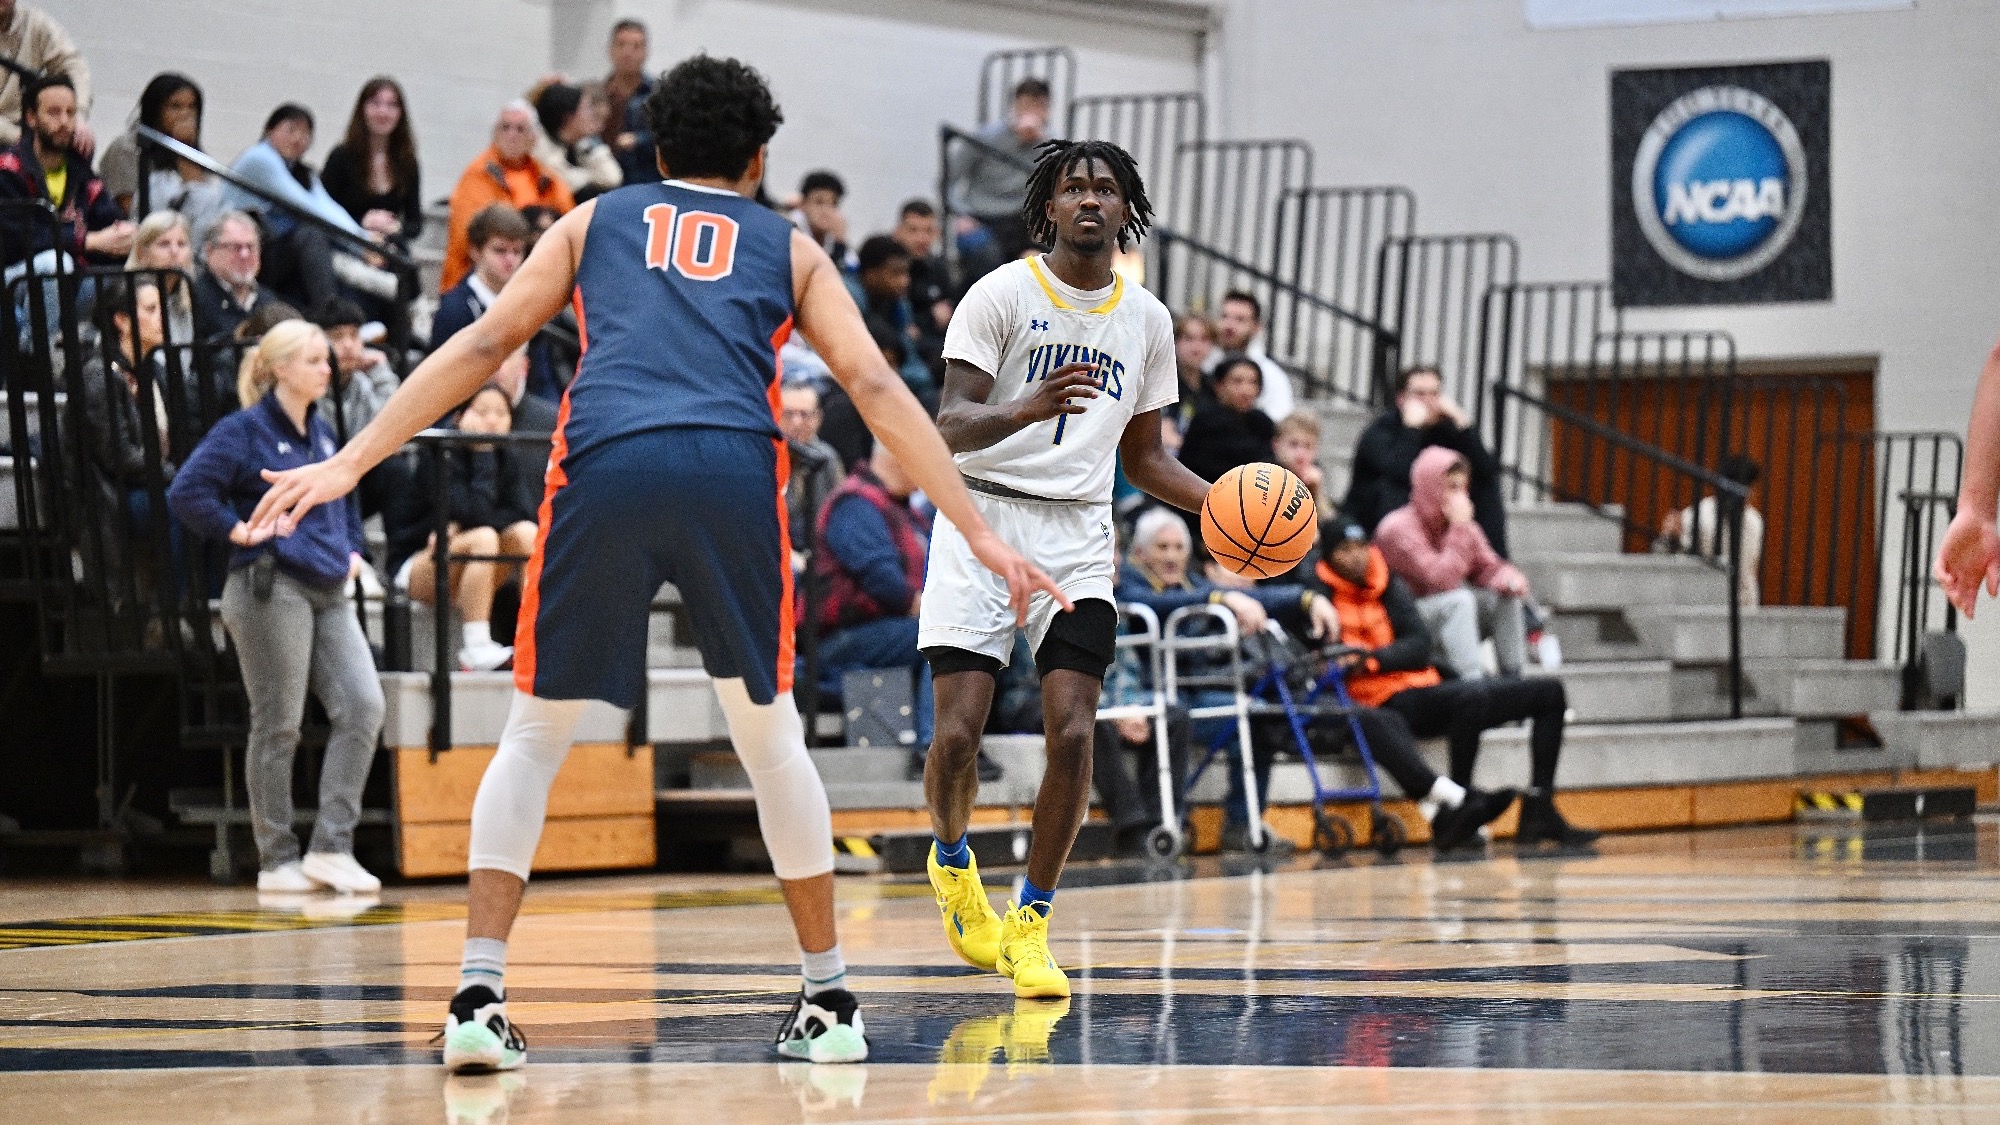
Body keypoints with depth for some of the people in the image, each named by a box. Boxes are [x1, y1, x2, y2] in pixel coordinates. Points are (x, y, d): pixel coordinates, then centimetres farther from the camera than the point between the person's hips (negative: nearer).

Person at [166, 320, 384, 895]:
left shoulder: (321, 433, 17)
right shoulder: (245, 431, -5)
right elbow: (186, 492, -14)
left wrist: (352, 549, 20)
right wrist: (237, 529, -14)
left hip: (327, 590, 7)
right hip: (270, 587, -7)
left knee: (363, 706, -6)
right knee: (277, 727, -2)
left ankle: (331, 847, -3)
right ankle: (277, 860, 5)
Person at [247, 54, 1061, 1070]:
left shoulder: (596, 220, 27)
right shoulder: (787, 248, 26)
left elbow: (482, 346, 18)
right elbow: (874, 387, 15)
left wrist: (347, 465, 15)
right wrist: (979, 534, 13)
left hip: (604, 463, 0)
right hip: (735, 470, 0)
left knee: (535, 735, 14)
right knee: (771, 738, 18)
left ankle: (478, 995, 2)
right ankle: (828, 1000, 21)